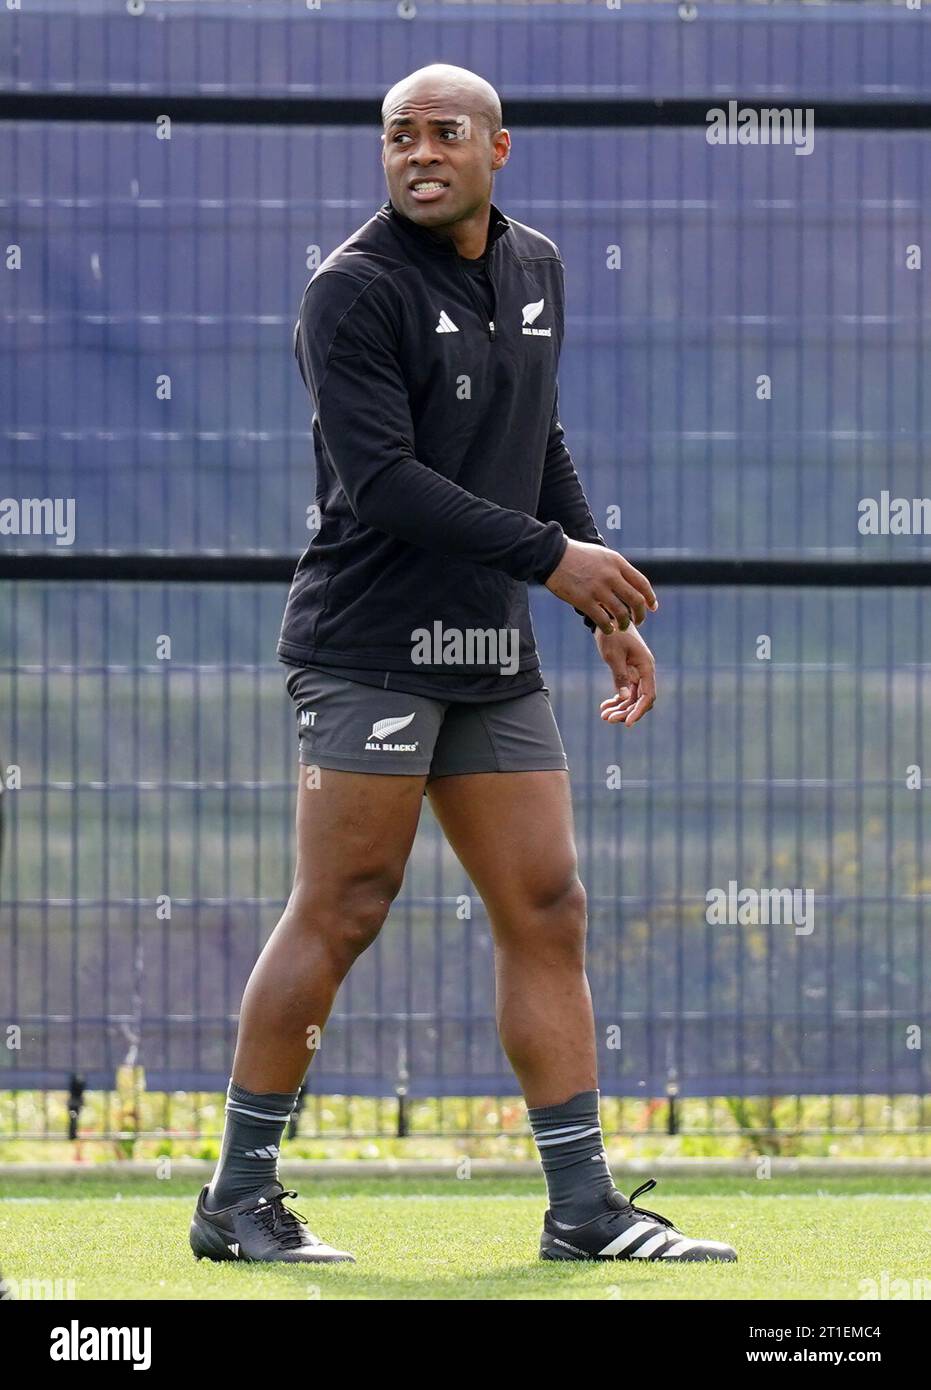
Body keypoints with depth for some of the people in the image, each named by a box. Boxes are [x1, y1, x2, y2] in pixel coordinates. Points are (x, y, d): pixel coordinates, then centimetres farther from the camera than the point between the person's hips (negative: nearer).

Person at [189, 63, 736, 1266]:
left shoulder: (534, 270, 14)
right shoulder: (356, 290, -10)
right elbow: (380, 479, -19)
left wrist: (610, 615, 20)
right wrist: (552, 556, -20)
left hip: (495, 666, 7)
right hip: (368, 654, -7)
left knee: (547, 913, 4)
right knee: (339, 914, -8)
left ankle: (582, 1208, 8)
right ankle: (238, 1200, 0)